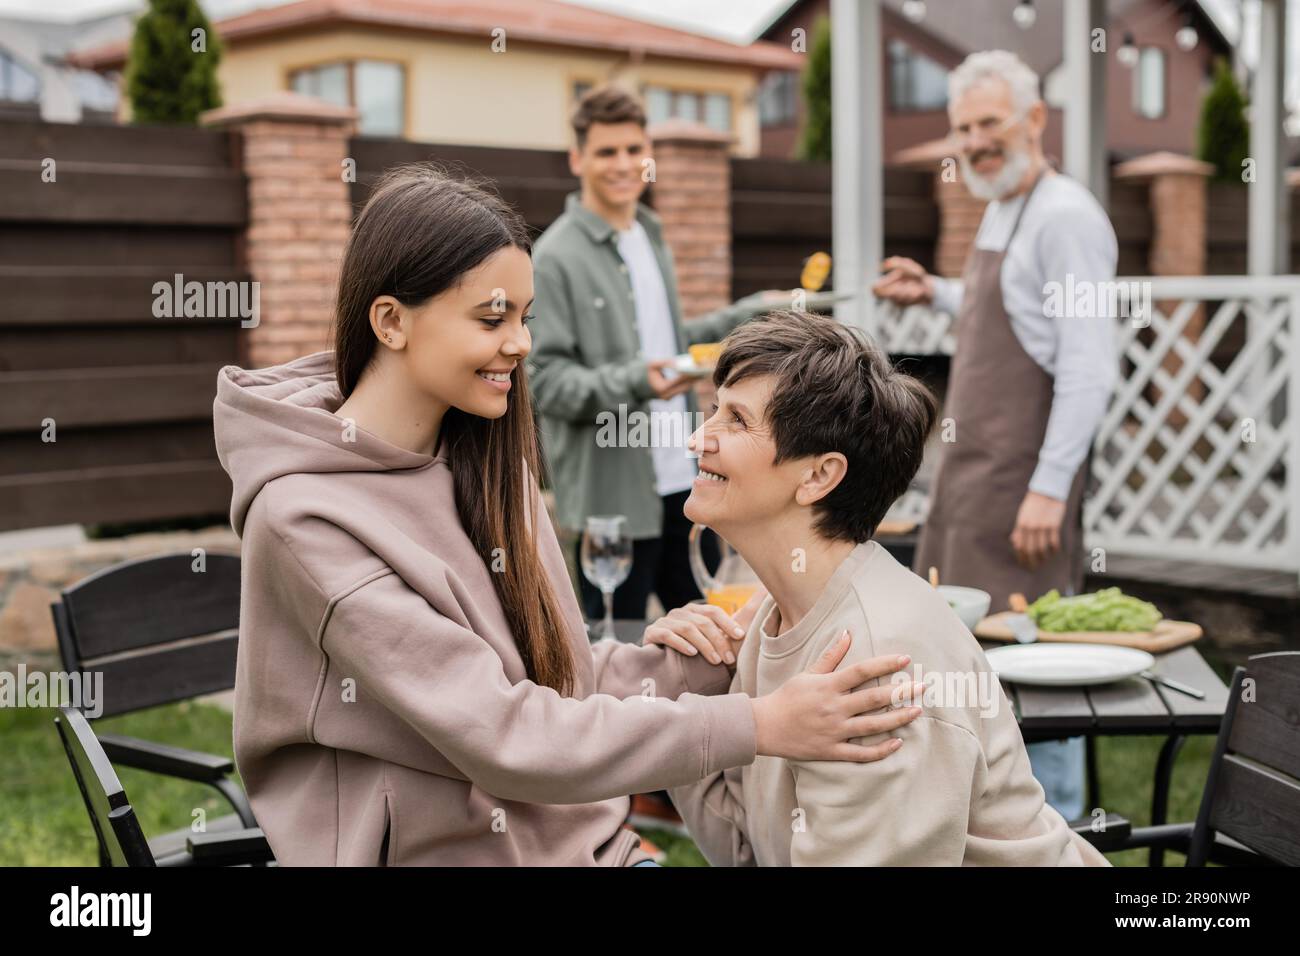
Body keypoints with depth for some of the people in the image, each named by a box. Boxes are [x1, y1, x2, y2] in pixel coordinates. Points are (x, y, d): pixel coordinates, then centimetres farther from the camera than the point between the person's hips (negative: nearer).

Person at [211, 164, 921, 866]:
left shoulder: (486, 463, 6)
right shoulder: (307, 518, -16)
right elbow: (503, 738, -20)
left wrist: (673, 664, -7)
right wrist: (761, 725, -20)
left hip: (582, 839, 6)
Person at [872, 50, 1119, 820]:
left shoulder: (1065, 217, -14)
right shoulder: (1000, 212, 15)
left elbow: (1089, 369, -20)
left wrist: (1049, 487, -24)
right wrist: (936, 293, 19)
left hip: (1025, 471, -10)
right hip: (974, 466, 10)